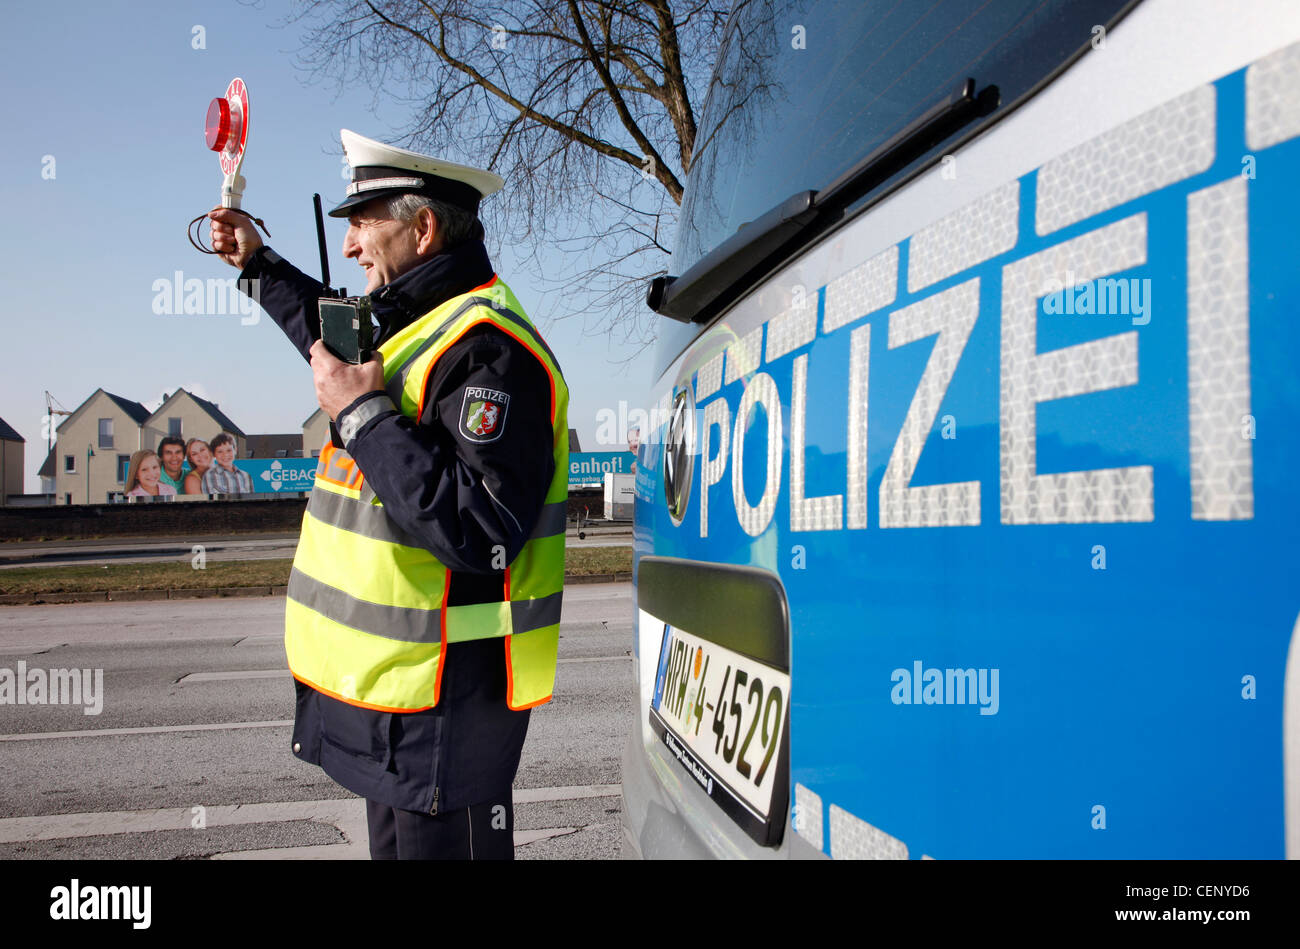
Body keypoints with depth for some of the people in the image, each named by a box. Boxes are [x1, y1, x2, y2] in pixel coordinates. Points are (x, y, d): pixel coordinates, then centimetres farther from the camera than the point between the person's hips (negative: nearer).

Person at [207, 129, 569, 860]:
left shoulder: (486, 348, -21)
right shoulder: (418, 327, 12)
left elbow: (480, 534, -30)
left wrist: (362, 414, -23)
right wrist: (258, 264, 42)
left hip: (443, 706, -10)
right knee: (398, 842, 22)